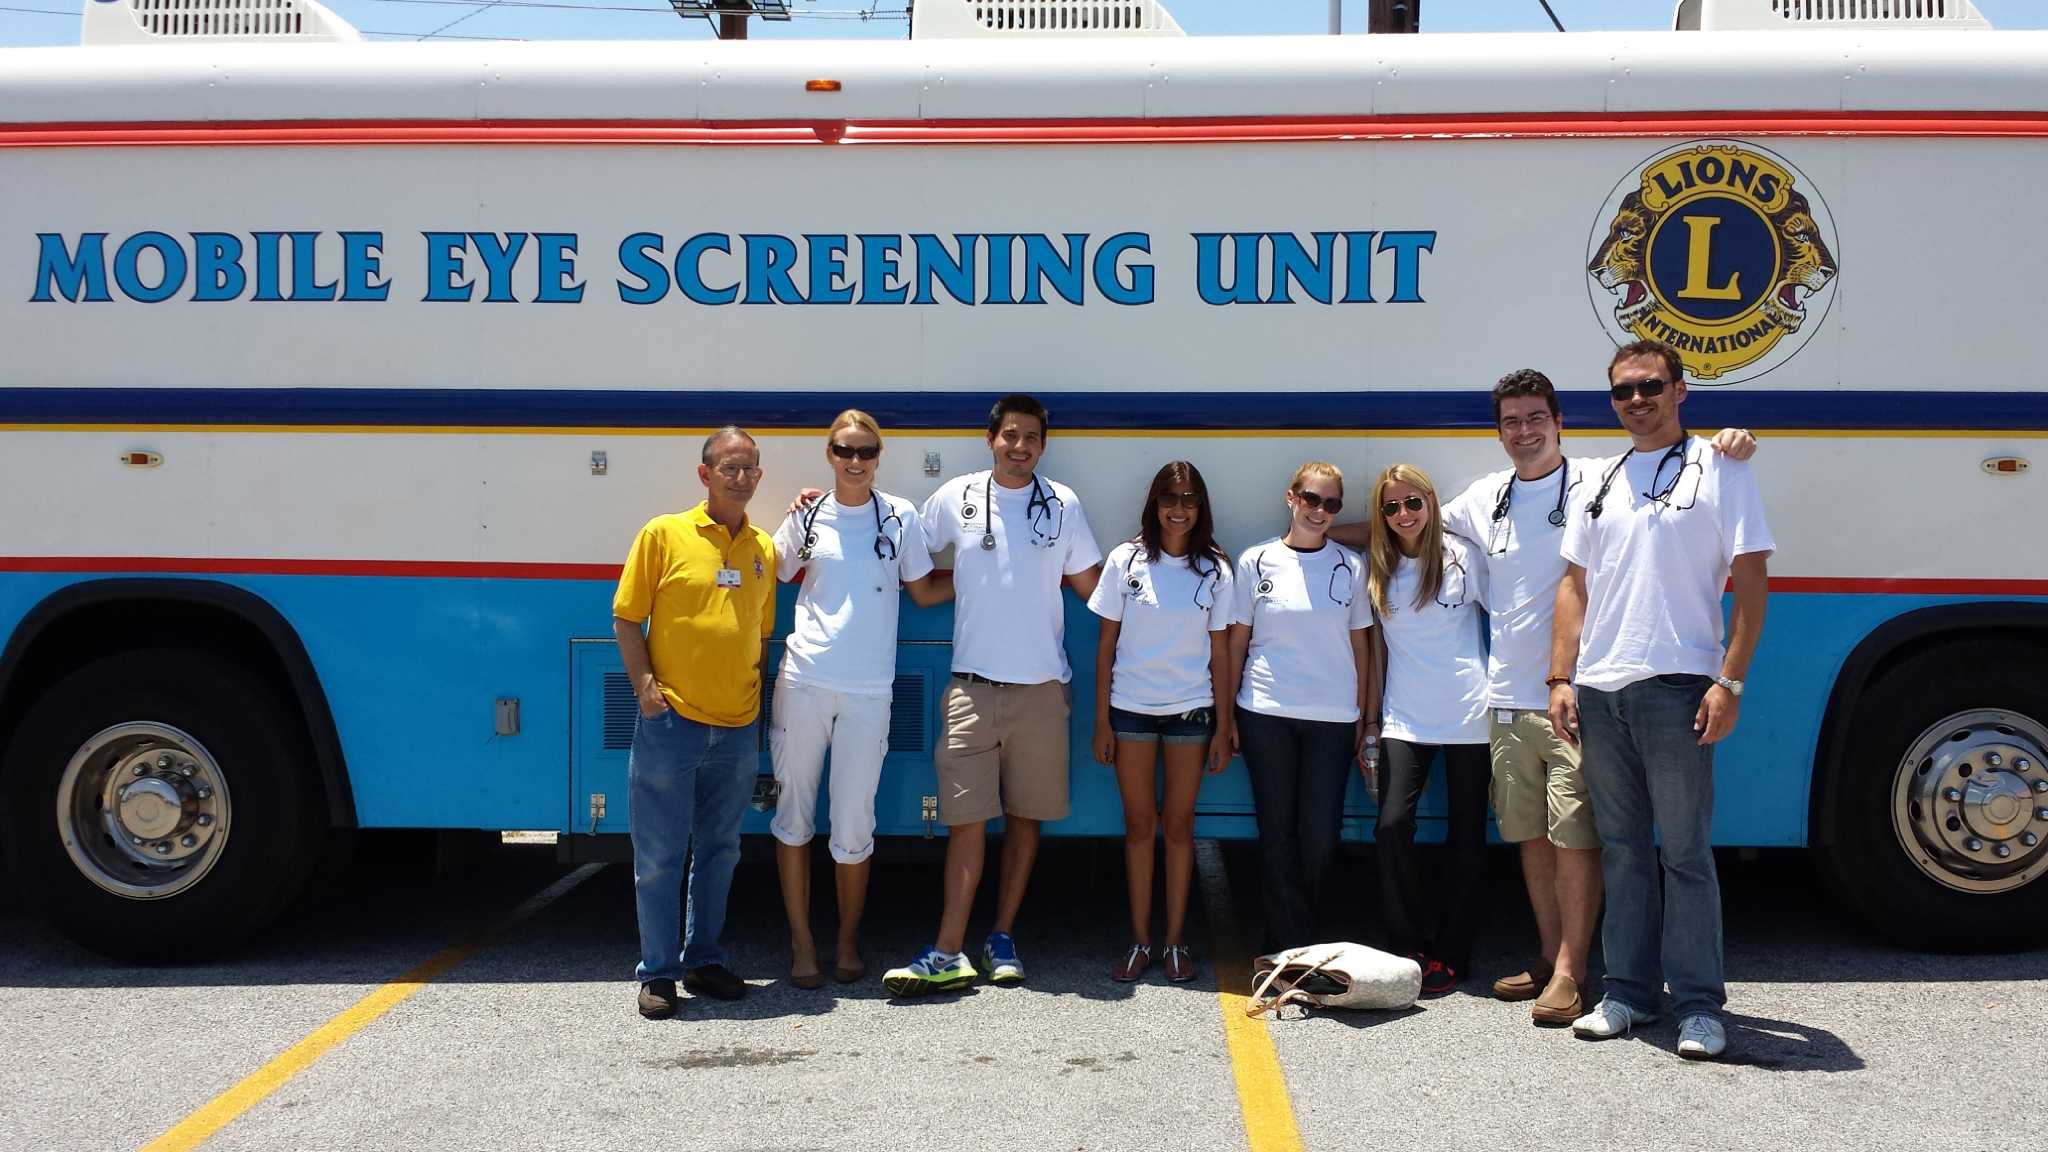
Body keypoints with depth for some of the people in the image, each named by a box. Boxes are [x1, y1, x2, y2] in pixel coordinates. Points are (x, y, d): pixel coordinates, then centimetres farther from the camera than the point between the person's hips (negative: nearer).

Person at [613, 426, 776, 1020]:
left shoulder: (764, 549, 9)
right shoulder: (664, 535, -3)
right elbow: (626, 620, -2)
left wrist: (754, 699, 9)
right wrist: (645, 687, -10)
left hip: (738, 728, 4)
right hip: (671, 723, -4)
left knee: (719, 850, 13)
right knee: (659, 854, 2)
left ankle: (704, 959, 26)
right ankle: (657, 972, 13)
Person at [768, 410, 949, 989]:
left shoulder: (900, 516, 6)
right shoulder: (806, 518, 7)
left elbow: (924, 590, 13)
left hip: (868, 691, -1)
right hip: (803, 681, 1)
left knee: (854, 827, 1)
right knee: (794, 814, 6)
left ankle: (848, 938, 21)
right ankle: (801, 939, 20)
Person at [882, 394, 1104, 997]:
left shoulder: (1063, 505, 4)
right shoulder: (955, 497, 3)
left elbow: (1092, 585, 11)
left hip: (1041, 685, 1)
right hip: (974, 683, -1)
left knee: (1025, 815, 7)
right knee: (967, 817, -5)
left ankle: (1002, 938, 18)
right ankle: (949, 952, -6)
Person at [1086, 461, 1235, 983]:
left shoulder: (1215, 569, 2)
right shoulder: (1125, 561, 0)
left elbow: (1220, 652, 4)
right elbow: (1106, 643, 2)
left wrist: (1223, 727, 1)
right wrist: (1101, 719, -1)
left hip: (1191, 711, 0)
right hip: (1131, 709, 0)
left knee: (1178, 825, 5)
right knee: (1139, 825, 5)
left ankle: (1174, 941, 13)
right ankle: (1140, 940, 13)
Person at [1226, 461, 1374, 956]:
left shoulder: (1349, 566, 6)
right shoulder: (1257, 561, 3)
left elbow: (1359, 645, 9)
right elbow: (1237, 640, 6)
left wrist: (1363, 715, 5)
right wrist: (1227, 712, 3)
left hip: (1331, 716, 1)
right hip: (1266, 714, -1)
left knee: (1321, 835, 1)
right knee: (1278, 832, 2)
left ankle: (1293, 939, 20)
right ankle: (1291, 949, 10)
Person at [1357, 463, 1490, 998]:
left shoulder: (1462, 556, 0)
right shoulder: (1376, 567, 6)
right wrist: (1370, 718, 8)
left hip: (1469, 713, -1)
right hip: (1405, 717, 2)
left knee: (1467, 837, 4)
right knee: (1392, 825, -13)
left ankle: (1450, 956, 14)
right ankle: (1408, 949, -1)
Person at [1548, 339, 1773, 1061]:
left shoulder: (1718, 471, 1)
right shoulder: (1600, 480, 16)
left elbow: (1751, 585, -3)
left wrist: (1729, 681, -11)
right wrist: (1560, 679, 7)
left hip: (1676, 688, -5)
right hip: (1597, 690, 5)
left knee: (1685, 852, -3)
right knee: (1622, 848, 11)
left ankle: (1698, 1005, 6)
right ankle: (1630, 991, 20)